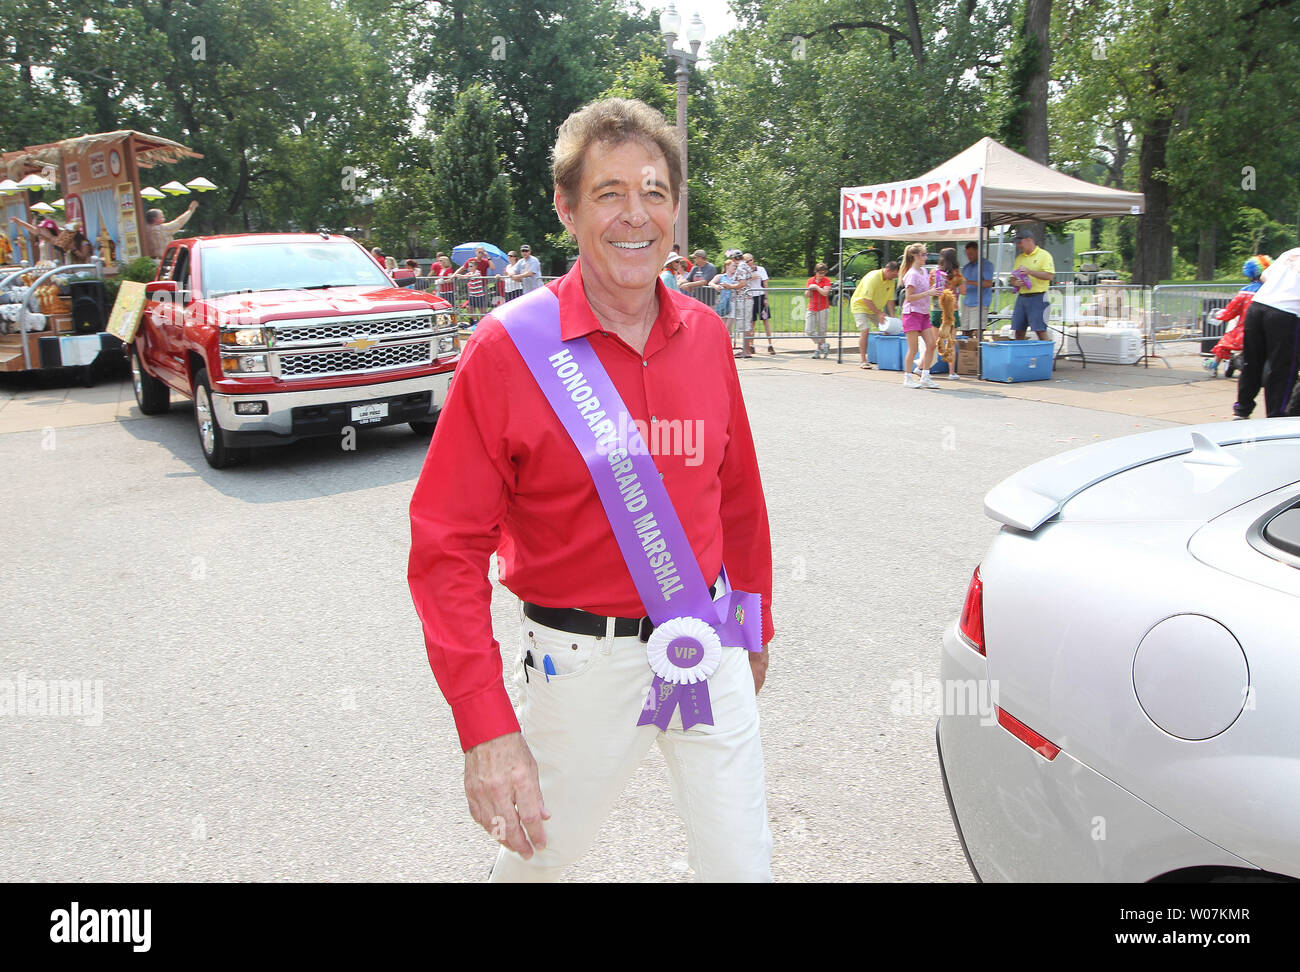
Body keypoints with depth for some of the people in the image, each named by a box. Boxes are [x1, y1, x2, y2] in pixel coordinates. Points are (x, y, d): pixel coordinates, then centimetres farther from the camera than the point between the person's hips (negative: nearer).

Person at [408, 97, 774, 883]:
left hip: (709, 646, 4)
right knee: (545, 845, 21)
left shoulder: (706, 335, -1)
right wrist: (486, 727, -20)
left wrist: (756, 624, 18)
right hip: (582, 660, -3)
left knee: (744, 862, 13)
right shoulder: (509, 346, -15)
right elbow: (448, 544, -16)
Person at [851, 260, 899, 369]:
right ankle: (863, 360, -15)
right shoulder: (872, 278, -26)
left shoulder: (891, 281, -4)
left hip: (876, 308, 7)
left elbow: (890, 300, 2)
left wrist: (892, 316, -10)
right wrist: (879, 313, -28)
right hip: (860, 305, -7)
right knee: (864, 330, -20)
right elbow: (866, 300, -28)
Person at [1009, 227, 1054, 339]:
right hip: (1021, 297, 6)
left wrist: (1030, 271, -17)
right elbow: (1012, 278, 21)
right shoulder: (1019, 258, 18)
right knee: (1018, 331, 5)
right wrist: (1015, 283, -3)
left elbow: (1049, 276, -12)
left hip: (1038, 297, -6)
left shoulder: (1044, 255, -2)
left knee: (1040, 330, -9)